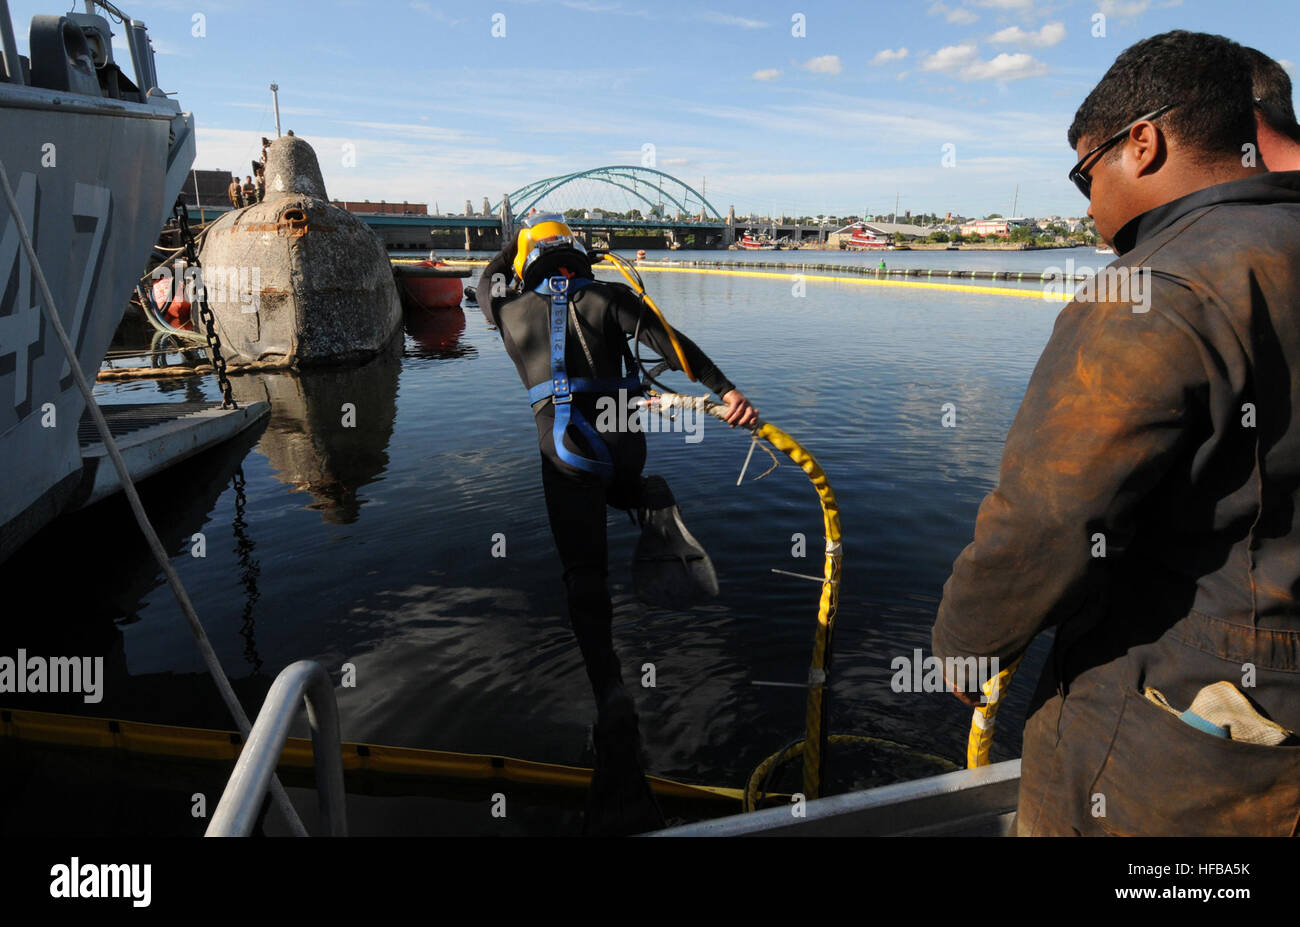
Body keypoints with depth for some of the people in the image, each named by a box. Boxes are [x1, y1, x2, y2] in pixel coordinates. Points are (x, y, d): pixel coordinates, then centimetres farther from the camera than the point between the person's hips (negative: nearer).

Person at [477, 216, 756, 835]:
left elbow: (485, 285, 36)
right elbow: (670, 341, -7)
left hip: (566, 451, -1)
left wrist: (522, 237, 48)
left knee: (585, 577, 0)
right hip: (624, 439, 1)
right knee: (620, 486, 37)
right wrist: (726, 391, -15)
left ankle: (611, 696, -19)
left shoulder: (512, 312, 11)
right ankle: (652, 502, 1)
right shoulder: (607, 297, 7)